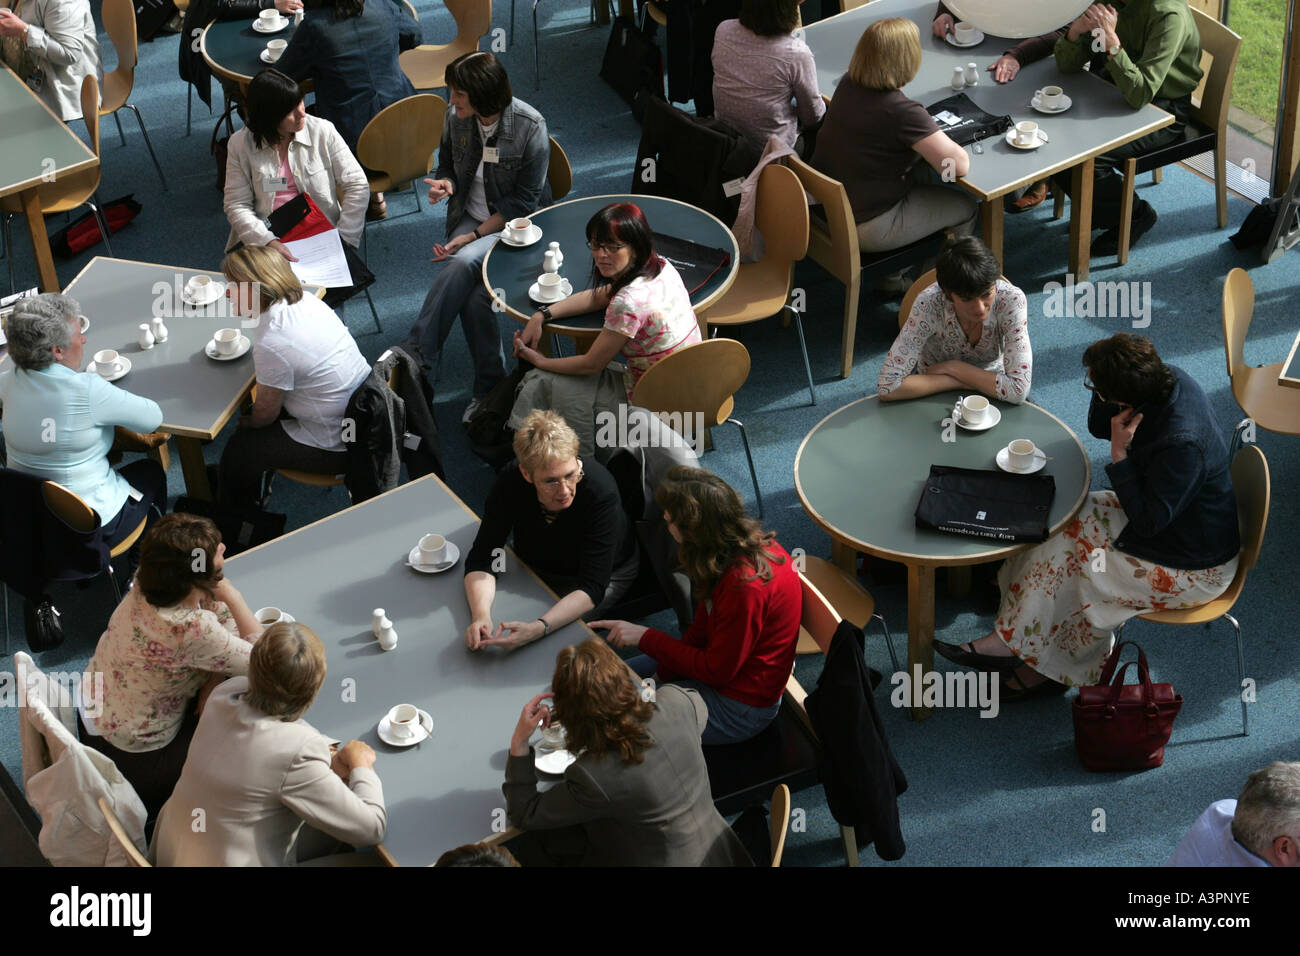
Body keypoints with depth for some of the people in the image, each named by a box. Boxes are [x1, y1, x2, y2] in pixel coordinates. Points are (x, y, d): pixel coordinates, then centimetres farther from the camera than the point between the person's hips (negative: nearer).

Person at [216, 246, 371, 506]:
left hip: (335, 448, -9)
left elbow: (265, 414, -10)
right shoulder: (307, 301, -3)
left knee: (238, 450, 8)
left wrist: (247, 423, 10)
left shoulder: (271, 344, -27)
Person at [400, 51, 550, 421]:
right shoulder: (457, 120, -1)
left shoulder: (530, 127, -16)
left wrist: (473, 236, -18)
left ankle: (414, 355, -30)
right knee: (475, 293, -26)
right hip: (470, 218, 4)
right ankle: (490, 385, -14)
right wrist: (445, 183, -7)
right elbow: (448, 166, 19)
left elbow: (522, 203, -12)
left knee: (463, 264, -34)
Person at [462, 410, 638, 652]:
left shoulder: (601, 490, -36)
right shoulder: (510, 481, -27)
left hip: (606, 575, -4)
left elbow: (592, 587, -37)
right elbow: (482, 558, -25)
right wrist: (481, 617, -46)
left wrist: (538, 629, -53)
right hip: (537, 568, 4)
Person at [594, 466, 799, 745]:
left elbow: (715, 671, -23)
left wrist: (645, 637, -17)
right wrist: (663, 674, 1)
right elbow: (702, 627, 5)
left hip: (739, 709, -9)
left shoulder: (745, 584, -35)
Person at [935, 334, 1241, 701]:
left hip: (1194, 567, -9)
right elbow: (1099, 425, 3)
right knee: (1065, 524, -5)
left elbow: (1146, 522, -27)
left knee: (1069, 565, -12)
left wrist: (1119, 454, -29)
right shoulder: (1169, 380, -12)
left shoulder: (1182, 444, -37)